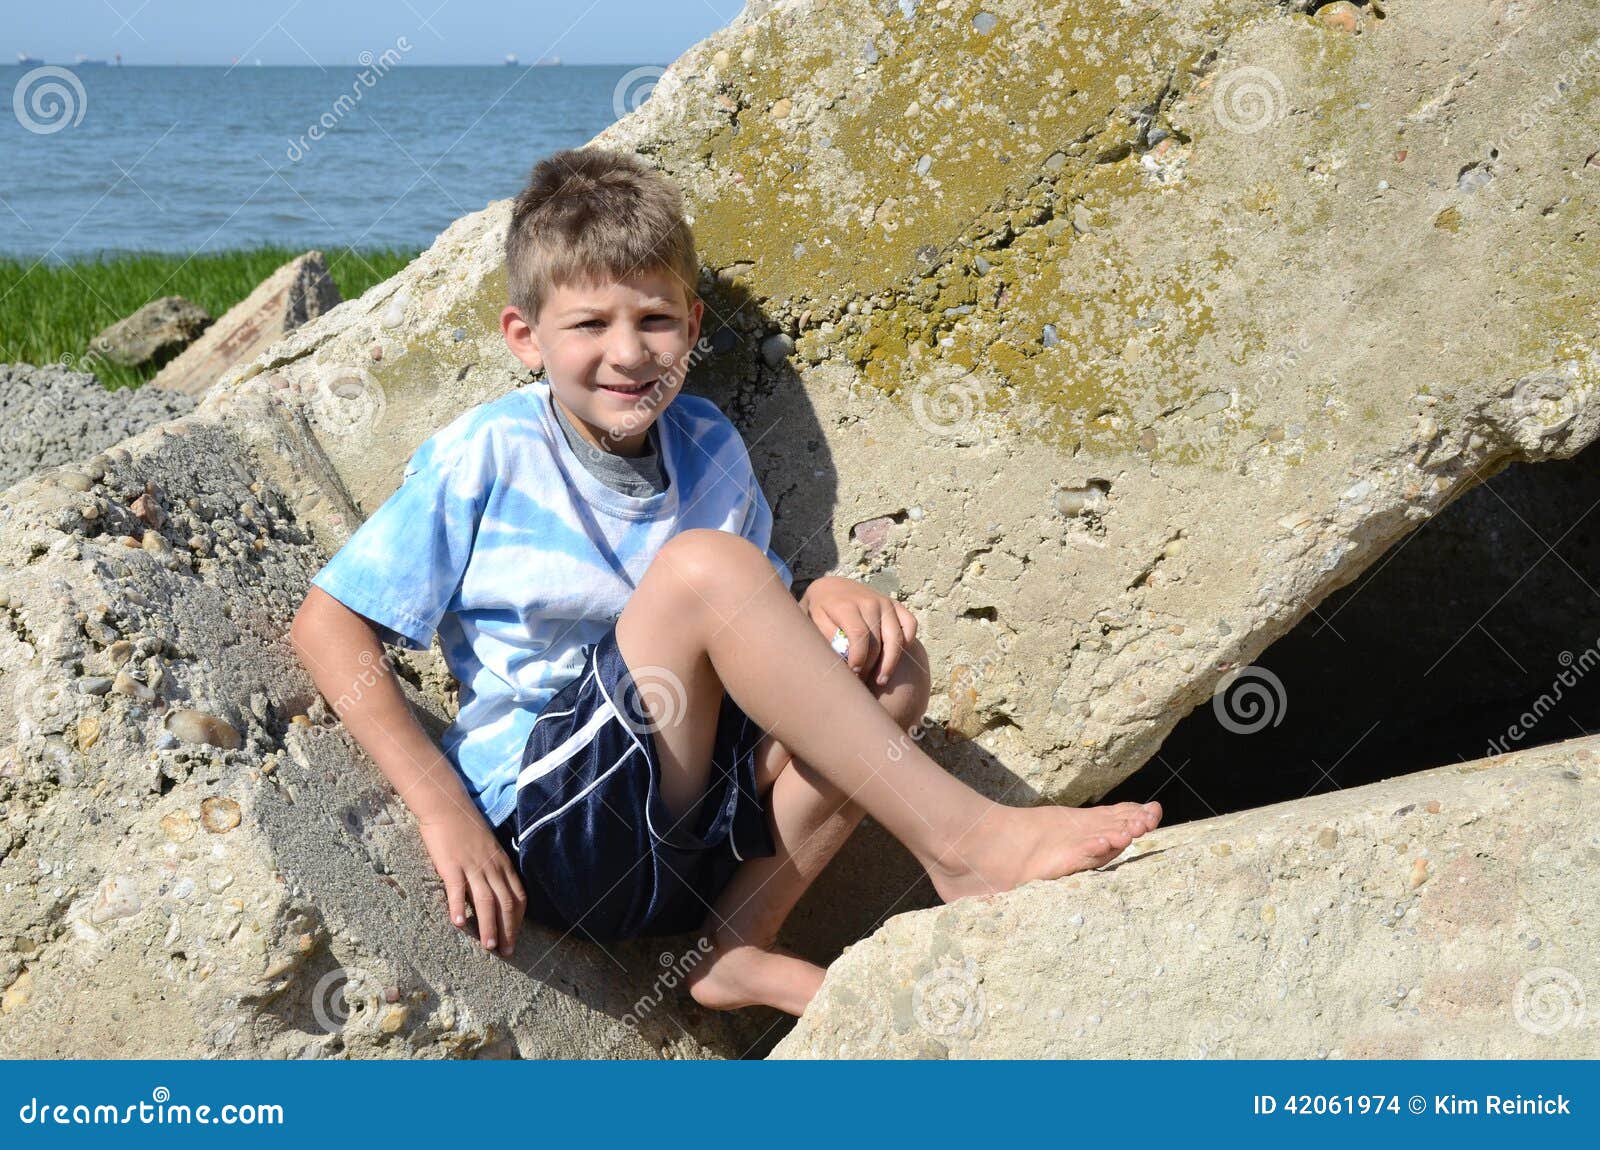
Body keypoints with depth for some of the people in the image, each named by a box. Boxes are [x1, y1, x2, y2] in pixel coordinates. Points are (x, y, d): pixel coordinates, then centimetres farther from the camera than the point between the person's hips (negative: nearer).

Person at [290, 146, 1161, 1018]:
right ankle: (956, 836, -26)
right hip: (547, 820, -6)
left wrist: (820, 602, -9)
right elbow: (327, 623, -7)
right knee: (700, 561, -26)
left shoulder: (708, 449, 8)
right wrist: (442, 806, -15)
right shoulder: (484, 460, -6)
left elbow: (756, 634, 16)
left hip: (695, 833, 6)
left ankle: (740, 948, -8)